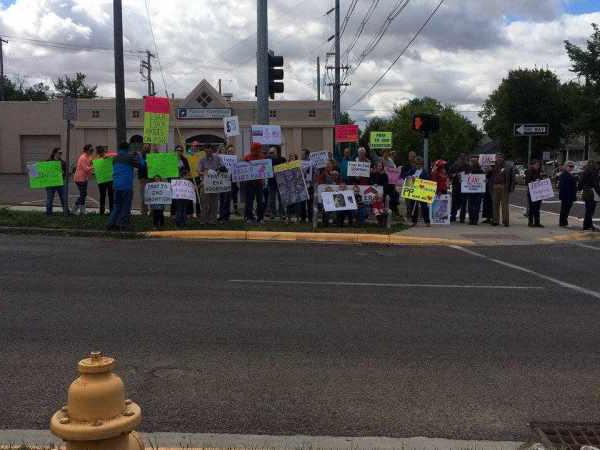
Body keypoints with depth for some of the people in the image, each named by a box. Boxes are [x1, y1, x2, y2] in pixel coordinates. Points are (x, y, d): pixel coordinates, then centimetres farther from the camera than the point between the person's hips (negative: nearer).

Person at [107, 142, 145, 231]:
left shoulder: (115, 159, 12)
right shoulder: (129, 157, -7)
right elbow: (142, 164, -6)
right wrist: (139, 156, 12)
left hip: (116, 185, 6)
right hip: (126, 185, -6)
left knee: (117, 205, 15)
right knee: (126, 206, 2)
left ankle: (111, 223, 9)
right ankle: (122, 225, 1)